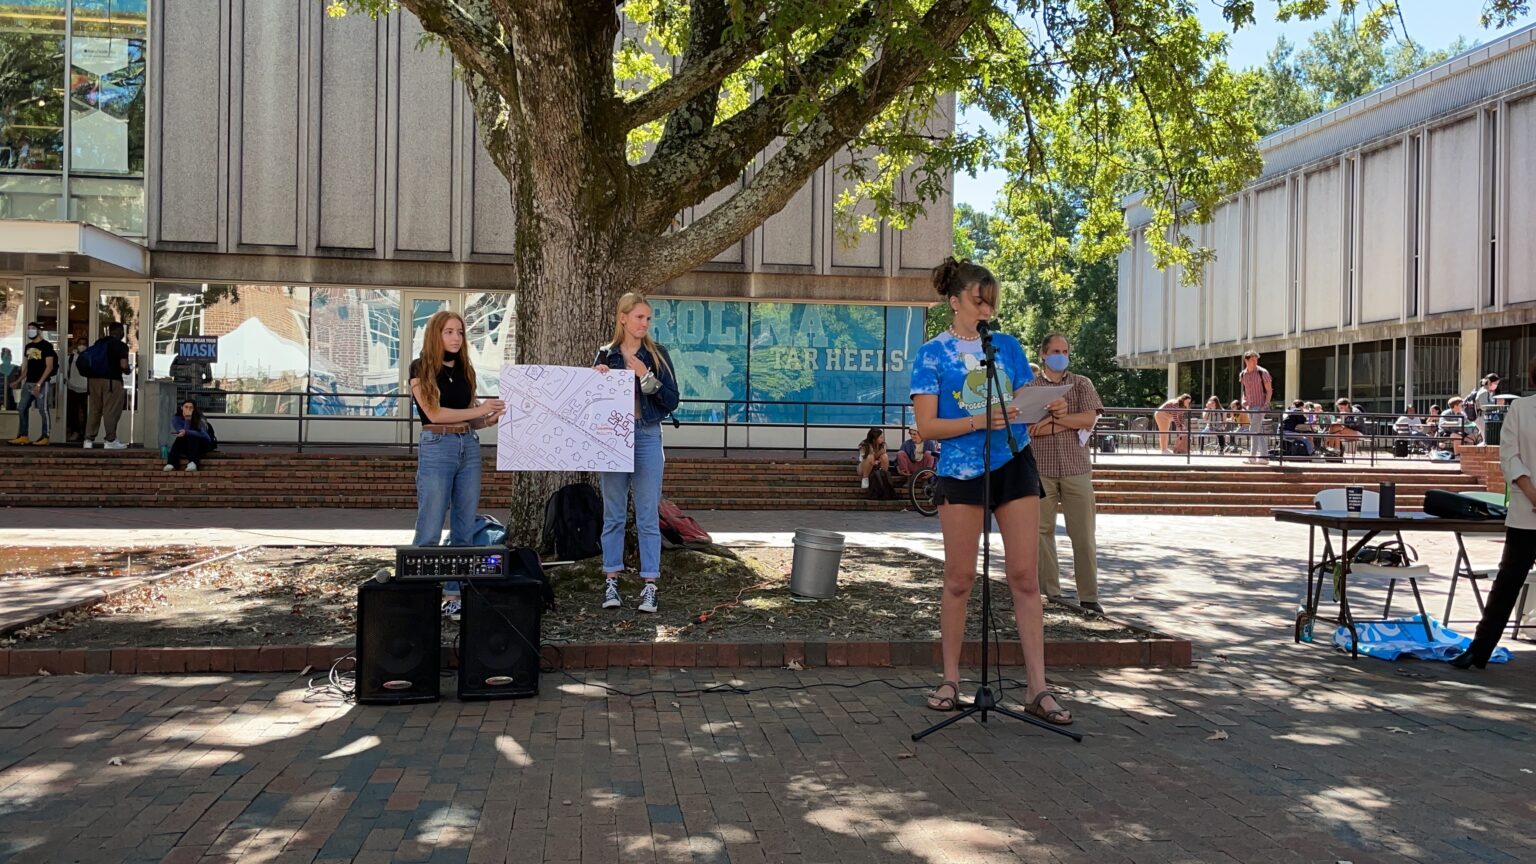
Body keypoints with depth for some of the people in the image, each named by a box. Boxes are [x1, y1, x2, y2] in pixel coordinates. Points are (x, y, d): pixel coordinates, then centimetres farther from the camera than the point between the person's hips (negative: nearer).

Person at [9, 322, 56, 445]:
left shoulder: (46, 345, -5)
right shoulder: (28, 346, 16)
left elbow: (49, 367, -11)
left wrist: (39, 383, -17)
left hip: (42, 383, -7)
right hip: (28, 382, 7)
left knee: (43, 410, -7)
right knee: (22, 408, 4)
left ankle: (45, 437, -3)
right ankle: (22, 436, 8)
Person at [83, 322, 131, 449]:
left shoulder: (98, 343, 12)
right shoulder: (121, 345, -6)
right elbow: (123, 365, -16)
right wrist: (127, 371, 5)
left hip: (94, 379, 6)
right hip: (112, 380, -6)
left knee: (94, 410, 11)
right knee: (111, 411, -1)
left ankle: (89, 440, 11)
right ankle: (110, 440, 0)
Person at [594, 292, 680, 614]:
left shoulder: (657, 354, 2)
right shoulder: (605, 355, 6)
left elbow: (672, 401, -2)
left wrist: (647, 377, -13)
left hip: (647, 438, -1)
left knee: (648, 516, 0)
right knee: (613, 514, 8)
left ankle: (649, 586, 5)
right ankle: (611, 582, 16)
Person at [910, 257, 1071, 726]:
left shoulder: (1008, 347, 10)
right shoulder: (933, 354, 0)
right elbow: (926, 426, -7)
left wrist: (1050, 411, -11)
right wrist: (979, 421, -20)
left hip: (1015, 464, 3)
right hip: (961, 470, -3)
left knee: (1025, 577, 0)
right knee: (959, 579, 3)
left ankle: (1037, 688, 4)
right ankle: (950, 679, 17)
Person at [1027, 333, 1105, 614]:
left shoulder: (1082, 384, 11)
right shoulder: (1029, 387, 8)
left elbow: (1090, 418, -4)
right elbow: (1028, 428, -6)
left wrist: (1052, 419, -7)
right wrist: (1071, 424, -8)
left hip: (1076, 468, 0)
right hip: (1041, 468, 0)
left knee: (1083, 534, -1)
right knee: (1042, 531, 3)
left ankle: (1089, 596, 5)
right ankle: (1050, 593, 11)